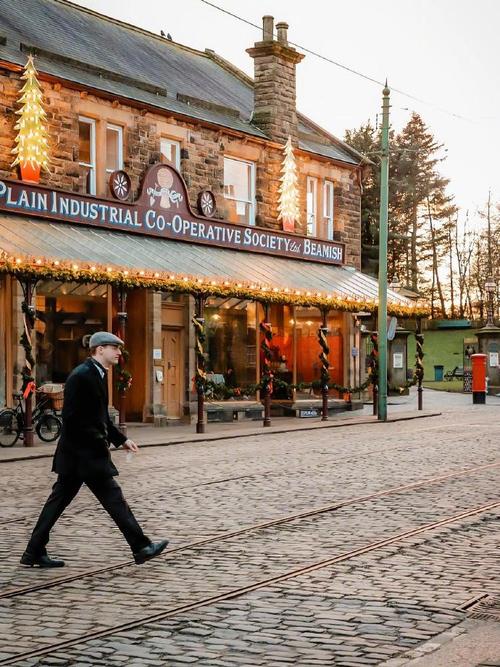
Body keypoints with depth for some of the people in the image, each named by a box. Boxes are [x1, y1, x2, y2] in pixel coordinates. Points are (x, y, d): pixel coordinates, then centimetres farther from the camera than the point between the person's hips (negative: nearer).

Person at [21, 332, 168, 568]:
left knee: (59, 499, 11)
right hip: (84, 452, -10)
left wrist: (121, 439, 15)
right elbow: (71, 418, -22)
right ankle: (141, 547, 4)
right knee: (113, 498, -3)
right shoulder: (81, 376, -17)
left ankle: (34, 552, 15)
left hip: (86, 452, 10)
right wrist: (99, 441, -19)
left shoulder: (98, 375, 14)